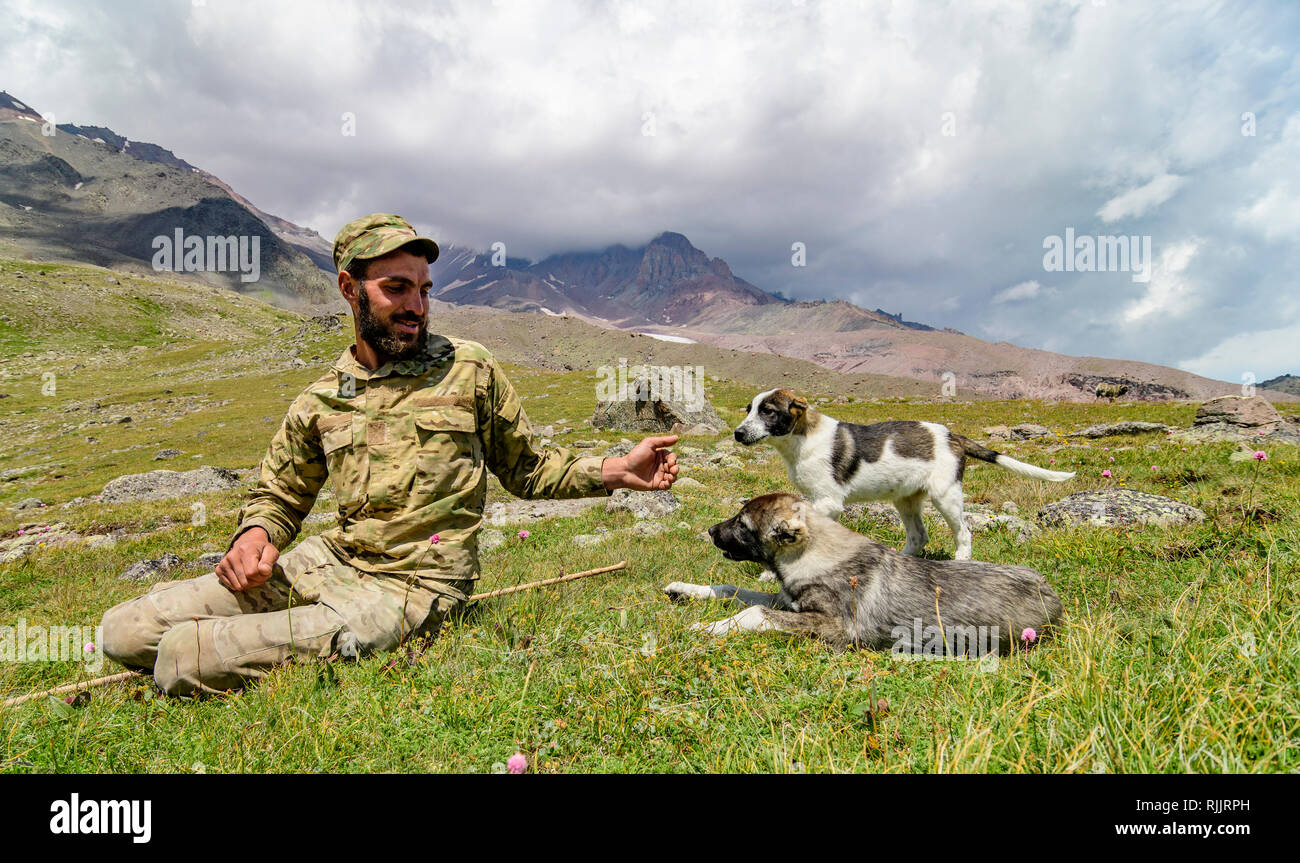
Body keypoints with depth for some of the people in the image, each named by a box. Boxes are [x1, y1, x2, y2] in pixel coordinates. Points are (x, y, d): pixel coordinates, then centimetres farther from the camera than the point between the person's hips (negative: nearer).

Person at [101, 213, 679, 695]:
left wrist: (615, 471, -3)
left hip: (411, 587, -5)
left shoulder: (471, 371, 2)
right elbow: (278, 495, 20)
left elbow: (525, 469, 10)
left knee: (185, 658, -20)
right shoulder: (320, 402, 9)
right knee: (127, 631, -3)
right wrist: (256, 532, -4)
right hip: (329, 560, 5)